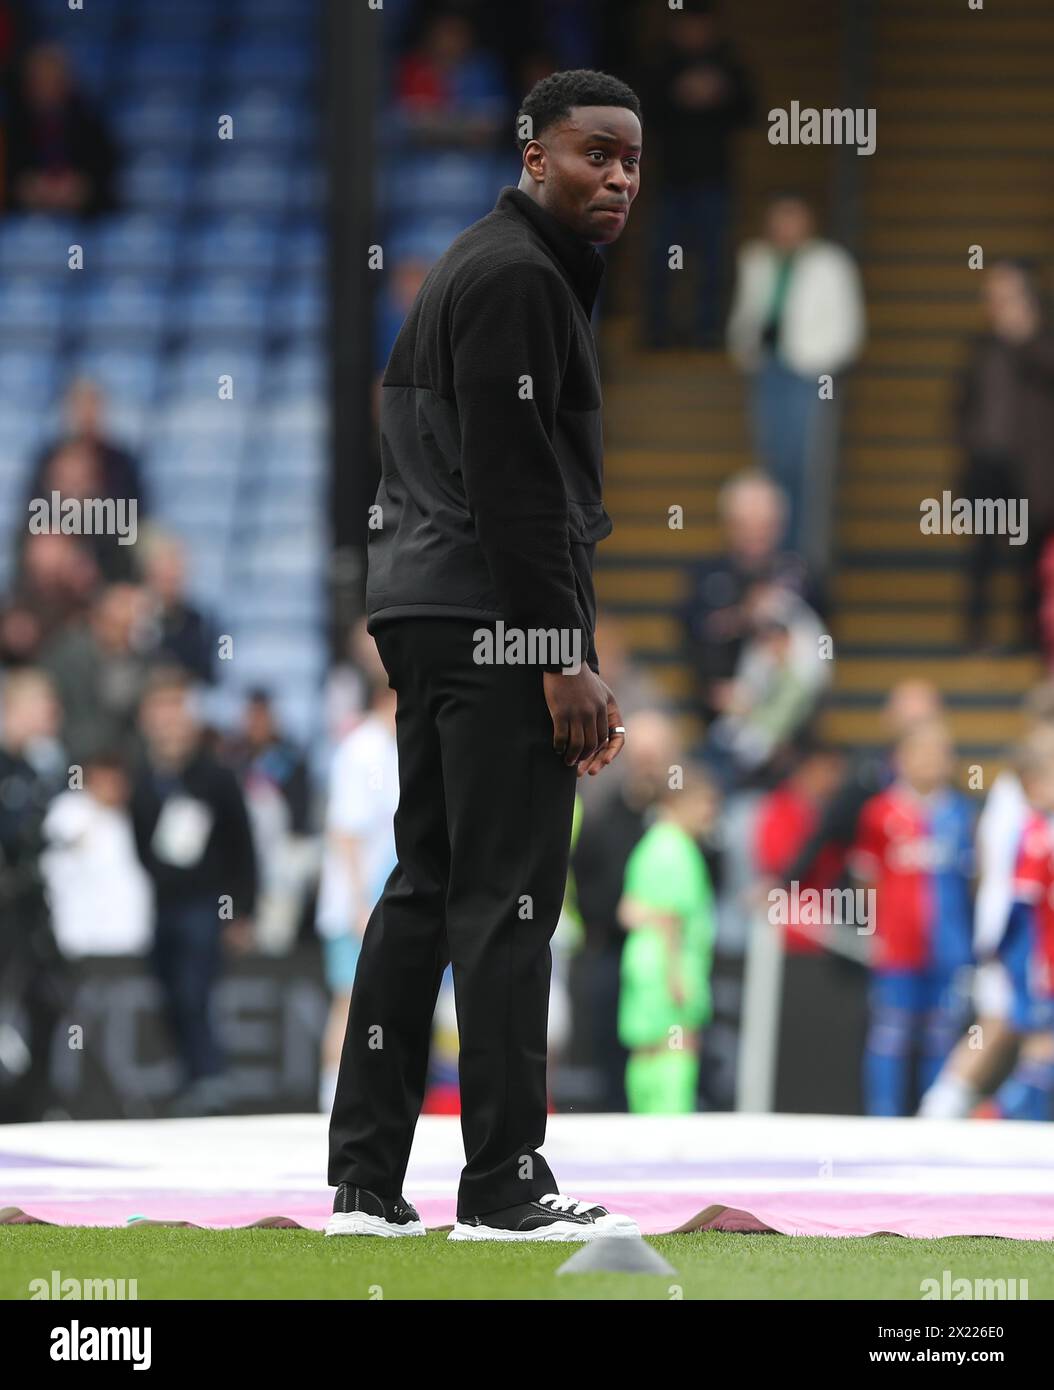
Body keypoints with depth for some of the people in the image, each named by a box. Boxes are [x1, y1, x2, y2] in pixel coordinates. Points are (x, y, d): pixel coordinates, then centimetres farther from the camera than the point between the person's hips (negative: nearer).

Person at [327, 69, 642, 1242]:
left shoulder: (480, 266, 21)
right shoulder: (520, 277, -11)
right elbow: (515, 485, -18)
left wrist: (563, 643, 23)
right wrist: (565, 661, -18)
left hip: (427, 613, 11)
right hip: (496, 618, -11)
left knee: (427, 885, 11)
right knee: (508, 895, -8)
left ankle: (365, 1182, 11)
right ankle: (504, 1190, -7)